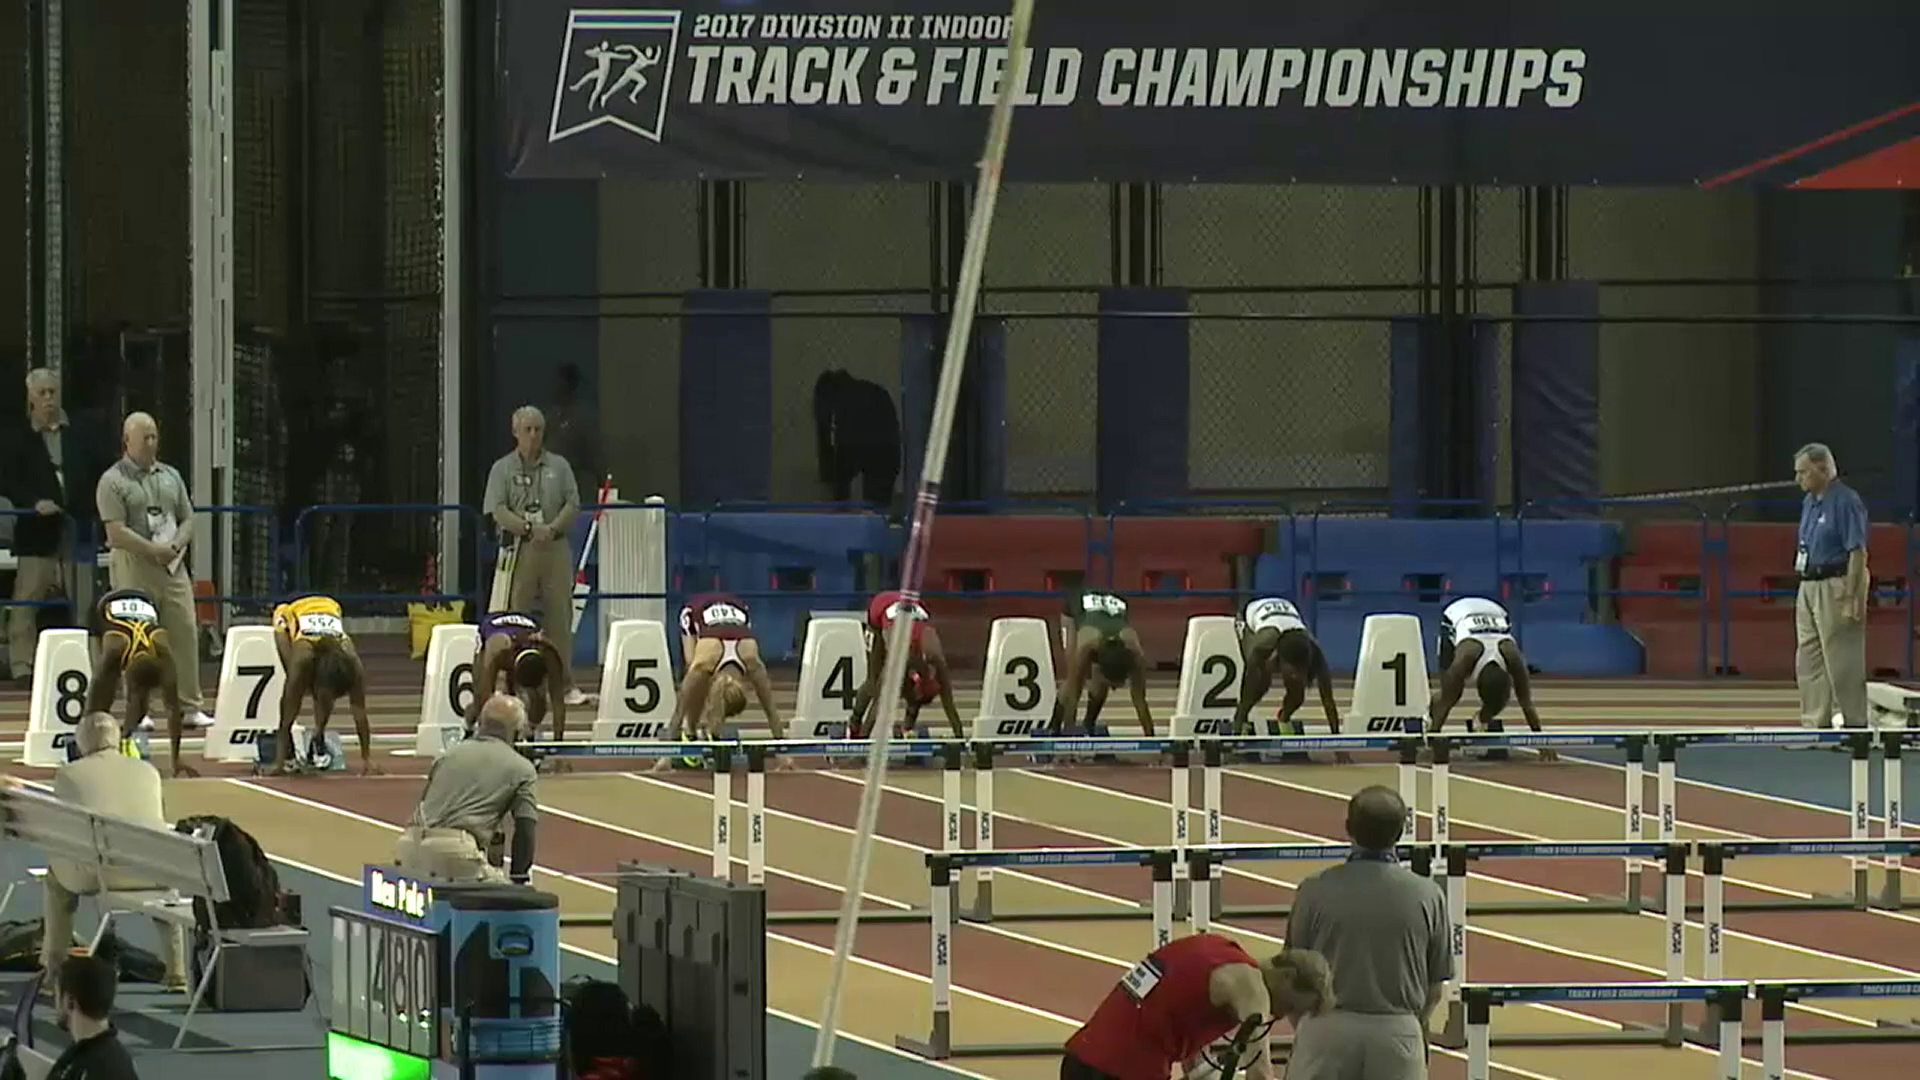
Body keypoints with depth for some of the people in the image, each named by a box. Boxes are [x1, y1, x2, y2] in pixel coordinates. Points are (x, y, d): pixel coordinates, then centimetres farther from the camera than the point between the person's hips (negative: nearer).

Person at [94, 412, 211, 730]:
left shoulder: (171, 476, 16)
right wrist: (154, 550, -15)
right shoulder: (113, 482, -3)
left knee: (185, 632, 0)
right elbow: (117, 532, -11)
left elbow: (188, 519, 16)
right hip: (132, 564, -5)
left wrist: (175, 546, -4)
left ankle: (190, 707, 5)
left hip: (172, 564, 5)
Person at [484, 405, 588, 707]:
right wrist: (530, 528, -17)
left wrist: (553, 528, -12)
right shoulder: (502, 469, 5)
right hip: (519, 549, -2)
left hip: (555, 548, 2)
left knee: (560, 615, 0)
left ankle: (564, 683, 5)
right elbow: (498, 512, -5)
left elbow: (573, 505, 5)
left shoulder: (558, 466, 11)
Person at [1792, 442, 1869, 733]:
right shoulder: (1810, 502, 14)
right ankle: (1814, 725, 12)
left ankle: (1855, 727, -1)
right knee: (1808, 662, 8)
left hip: (1836, 586, -10)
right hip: (1809, 586, 10)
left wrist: (1851, 599, -21)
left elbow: (1858, 553, -17)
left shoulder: (1846, 502, -13)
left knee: (1842, 664, -6)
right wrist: (1804, 588, 16)